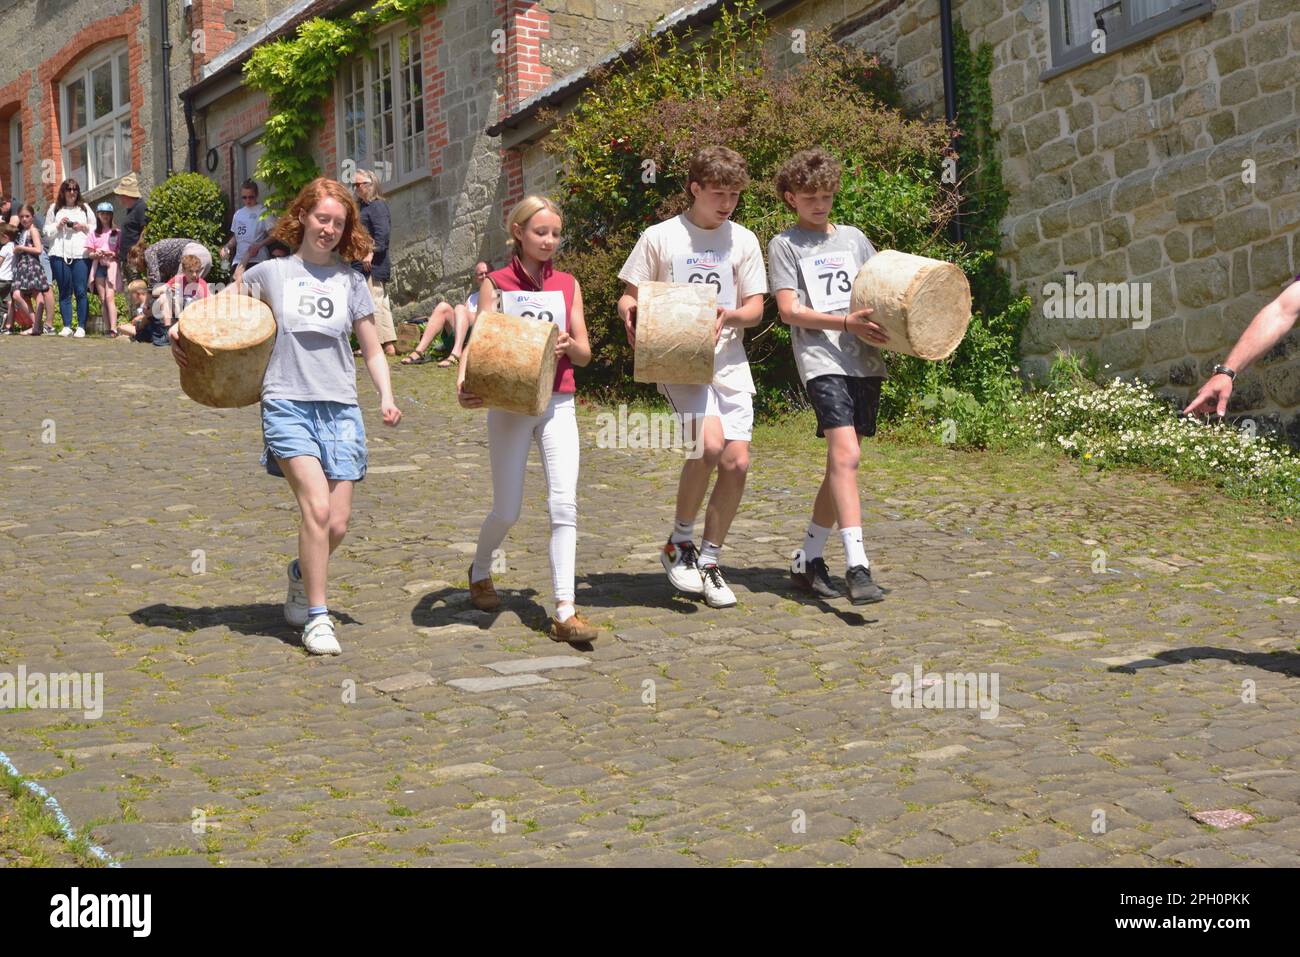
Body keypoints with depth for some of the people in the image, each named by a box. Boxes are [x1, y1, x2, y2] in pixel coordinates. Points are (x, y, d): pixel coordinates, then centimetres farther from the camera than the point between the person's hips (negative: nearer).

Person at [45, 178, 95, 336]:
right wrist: (58, 225, -4)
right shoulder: (54, 208, 15)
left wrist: (84, 227, -5)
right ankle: (66, 326, 4)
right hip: (60, 255, 1)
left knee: (81, 291, -7)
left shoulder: (85, 208, 14)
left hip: (81, 255, -1)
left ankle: (81, 327, -5)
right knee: (64, 292, 2)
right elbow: (47, 232, 12)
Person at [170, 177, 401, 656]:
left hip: (340, 408, 2)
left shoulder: (350, 280, 10)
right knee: (317, 508, -21)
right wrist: (180, 328, 3)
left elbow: (372, 350, 13)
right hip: (287, 405, -2)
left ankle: (301, 573, 31)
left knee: (337, 525, -3)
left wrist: (386, 397, -3)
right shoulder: (272, 272, 7)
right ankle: (317, 617, -9)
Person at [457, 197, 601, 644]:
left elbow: (585, 354, 7)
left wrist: (569, 345, -16)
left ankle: (564, 611, -14)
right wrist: (465, 382, -25)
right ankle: (480, 570, 39)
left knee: (564, 503, -13)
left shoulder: (567, 284, 8)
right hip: (509, 404, -2)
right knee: (507, 511, 6)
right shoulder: (496, 284, 1)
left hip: (558, 403, 2)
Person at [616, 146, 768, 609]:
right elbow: (628, 297, 6)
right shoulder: (659, 237, 2)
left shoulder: (743, 241, 10)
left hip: (729, 361, 4)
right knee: (710, 443, -25)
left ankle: (709, 560, 13)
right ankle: (679, 541, -3)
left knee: (737, 463, -5)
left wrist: (730, 315, -15)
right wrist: (630, 313, -18)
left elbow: (755, 308, 7)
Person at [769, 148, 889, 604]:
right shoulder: (784, 244, 6)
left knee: (842, 462, 7)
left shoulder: (853, 237, 20)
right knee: (845, 454, -20)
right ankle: (857, 567, -26)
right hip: (821, 359, -6)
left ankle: (807, 559, 18)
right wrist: (846, 323, -14)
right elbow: (789, 310, -3)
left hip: (865, 361, 6)